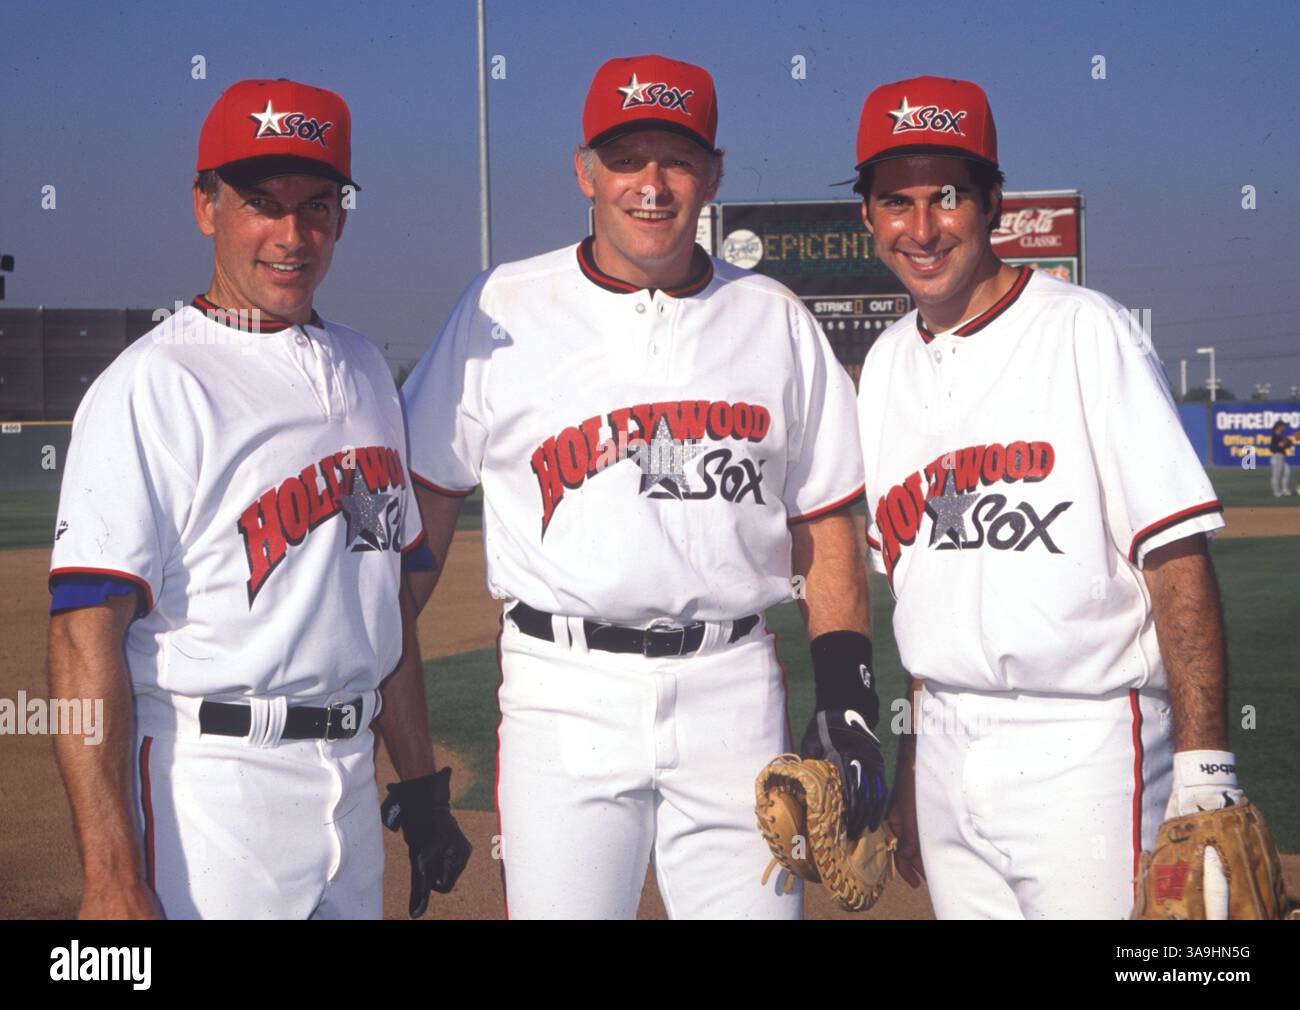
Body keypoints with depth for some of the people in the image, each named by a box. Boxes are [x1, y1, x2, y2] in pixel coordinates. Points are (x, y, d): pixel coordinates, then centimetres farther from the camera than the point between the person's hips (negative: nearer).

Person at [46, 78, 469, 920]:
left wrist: (422, 783, 16)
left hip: (350, 781, 7)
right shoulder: (151, 385, -11)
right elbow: (85, 633, -18)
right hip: (209, 789, -7)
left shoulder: (364, 370, 12)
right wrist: (112, 879, -24)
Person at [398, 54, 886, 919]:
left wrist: (849, 702, 3)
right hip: (564, 692, -2)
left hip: (735, 690, 2)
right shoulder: (504, 310, 3)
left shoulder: (776, 321, 9)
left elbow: (825, 525, 10)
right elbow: (425, 496, 7)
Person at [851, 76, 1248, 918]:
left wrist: (1204, 770, -19)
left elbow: (1178, 555, -13)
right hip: (946, 755, 6)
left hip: (1083, 748, -6)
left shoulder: (1086, 332, -8)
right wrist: (913, 765, 16)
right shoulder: (886, 367, 11)